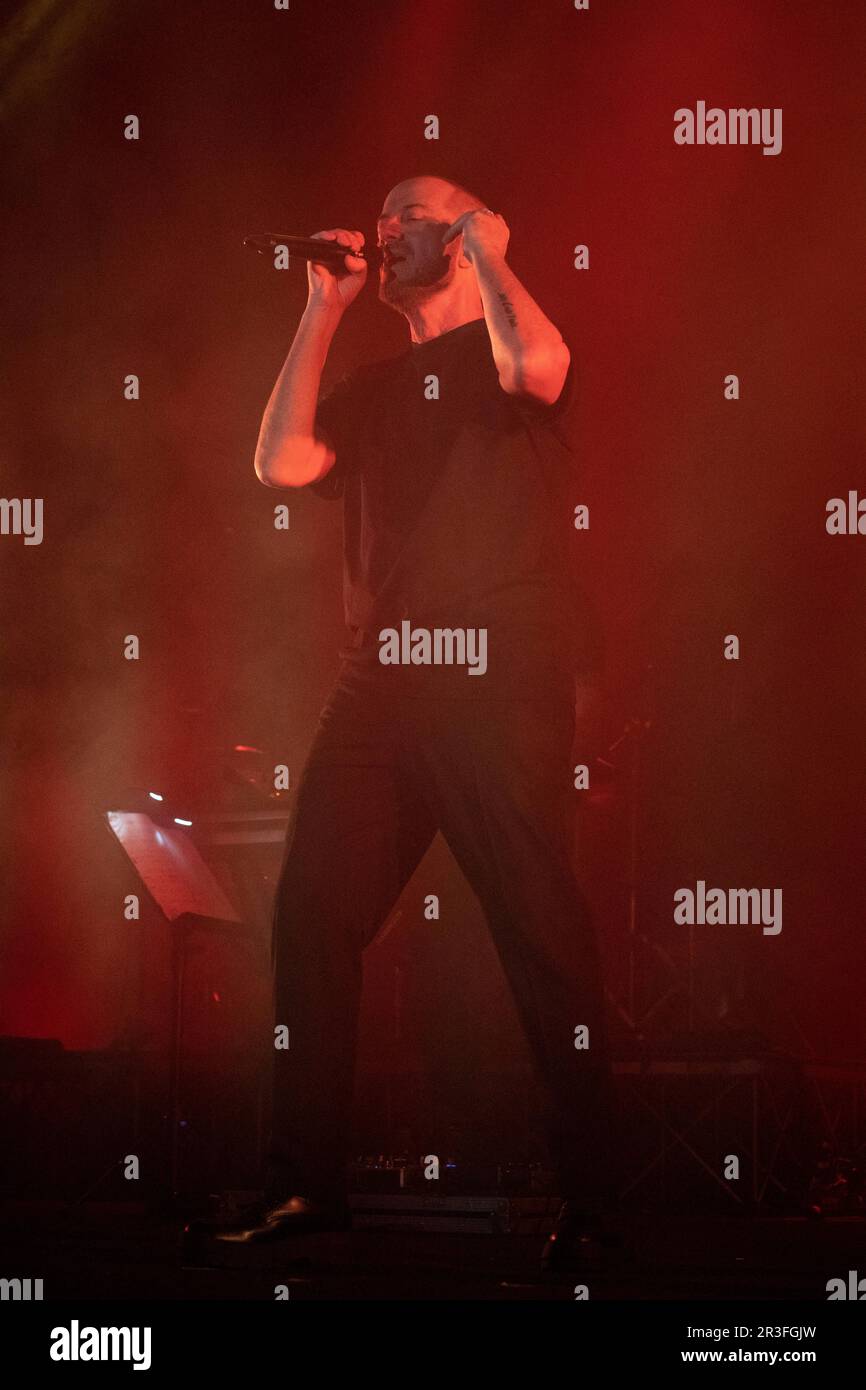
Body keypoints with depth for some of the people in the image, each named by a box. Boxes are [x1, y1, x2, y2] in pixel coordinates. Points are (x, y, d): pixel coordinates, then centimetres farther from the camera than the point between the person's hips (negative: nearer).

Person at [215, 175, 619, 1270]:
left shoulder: (507, 344, 8)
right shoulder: (374, 389, 24)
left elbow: (537, 368, -17)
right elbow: (281, 463, 8)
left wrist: (487, 252, -2)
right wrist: (323, 310, 11)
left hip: (498, 681, -6)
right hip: (379, 680, 6)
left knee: (540, 929, -8)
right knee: (310, 916, -1)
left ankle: (592, 1193, 0)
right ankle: (306, 1185, 7)